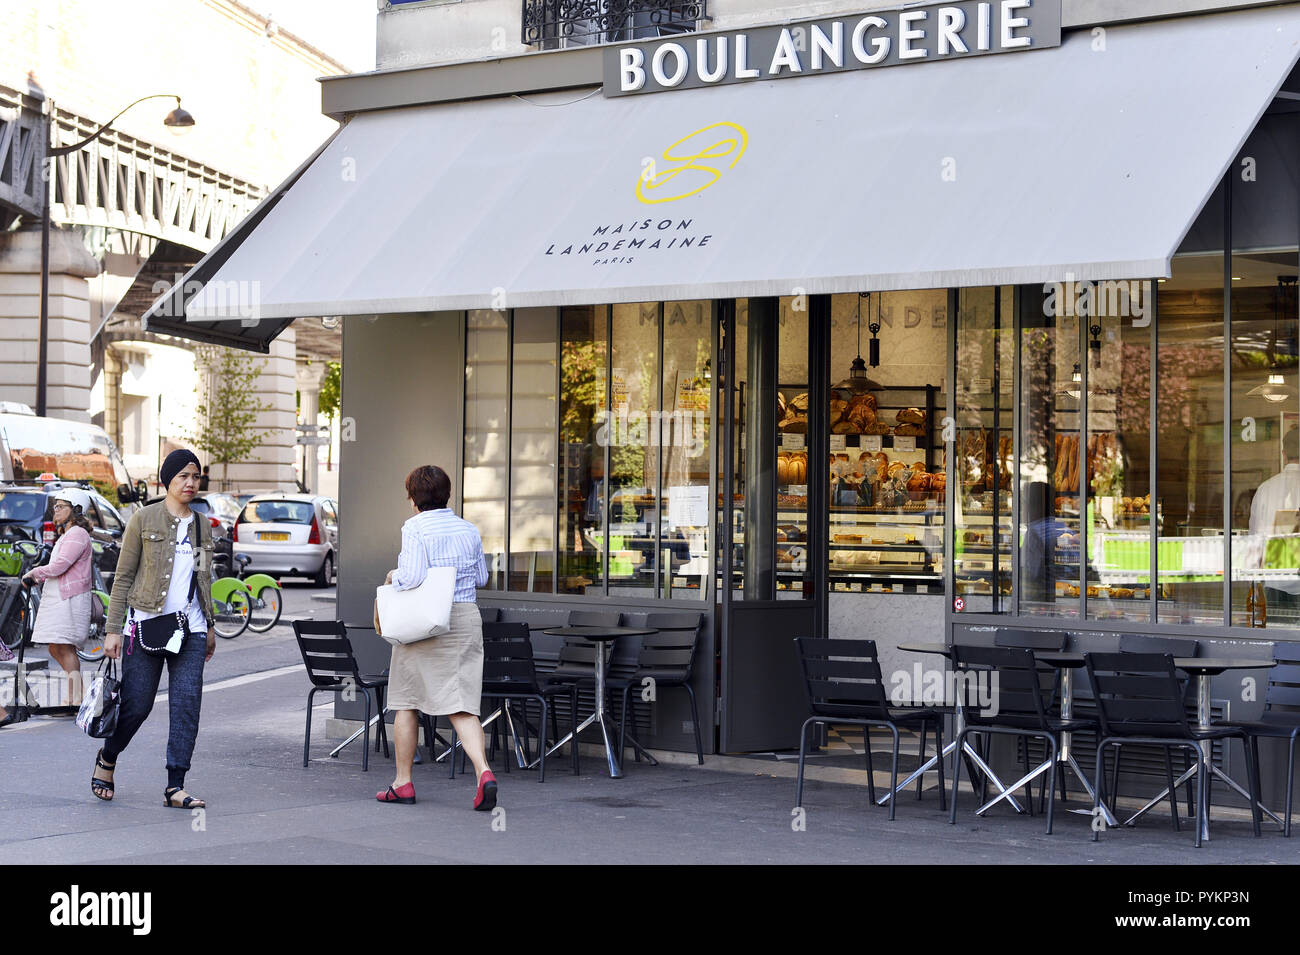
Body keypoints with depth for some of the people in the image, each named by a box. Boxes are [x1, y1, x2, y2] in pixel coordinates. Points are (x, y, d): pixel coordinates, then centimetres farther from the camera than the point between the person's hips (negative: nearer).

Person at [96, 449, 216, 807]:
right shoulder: (144, 519, -1)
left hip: (190, 629, 4)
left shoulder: (201, 526, 13)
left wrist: (209, 626, 21)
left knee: (187, 704, -7)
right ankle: (106, 759, 30)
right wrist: (114, 629, -6)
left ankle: (175, 787, -5)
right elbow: (123, 576, -1)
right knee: (136, 704, 1)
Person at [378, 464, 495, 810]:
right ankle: (483, 771, -20)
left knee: (407, 702, 11)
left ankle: (403, 783, 17)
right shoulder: (469, 530, 7)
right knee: (461, 704, 1)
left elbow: (413, 576, -21)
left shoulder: (415, 528, -10)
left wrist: (394, 576, -1)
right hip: (466, 618, 4)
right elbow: (481, 577, 16)